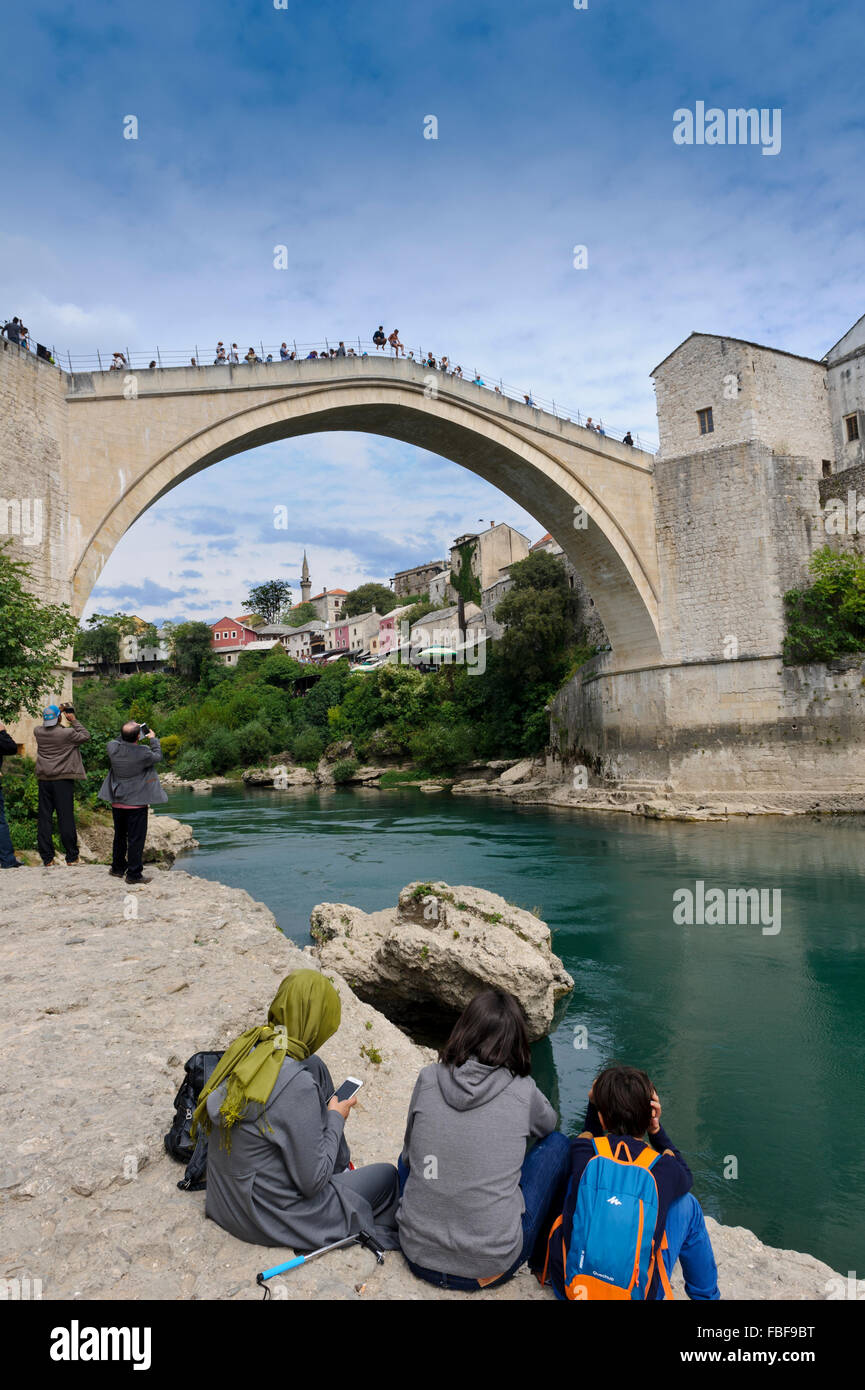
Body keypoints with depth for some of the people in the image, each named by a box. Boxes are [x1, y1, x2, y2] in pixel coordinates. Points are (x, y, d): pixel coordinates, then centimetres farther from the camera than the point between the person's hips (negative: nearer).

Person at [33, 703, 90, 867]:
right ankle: (72, 857, 7)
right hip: (63, 780, -3)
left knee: (44, 818, 7)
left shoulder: (38, 731, 0)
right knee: (66, 818, 2)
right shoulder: (67, 733, -12)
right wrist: (73, 720, 5)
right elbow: (85, 736, 2)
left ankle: (47, 859, 9)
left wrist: (57, 711, 21)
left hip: (44, 780, 4)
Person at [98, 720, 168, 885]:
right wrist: (153, 739, 12)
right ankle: (134, 873, 6)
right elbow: (158, 756, -1)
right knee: (136, 838, 3)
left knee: (119, 836, 20)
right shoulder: (143, 753, -22)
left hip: (117, 802, 5)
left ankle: (118, 868, 33)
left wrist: (126, 735, 10)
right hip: (136, 803, -5)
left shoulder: (113, 748, -12)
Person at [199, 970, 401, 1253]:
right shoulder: (296, 1084, -32)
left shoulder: (245, 1046, -10)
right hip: (272, 1218, -7)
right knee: (387, 1175, 13)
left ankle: (341, 1169, 29)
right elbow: (312, 1181, -23)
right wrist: (336, 1119, -9)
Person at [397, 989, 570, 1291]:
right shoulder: (523, 1093, -11)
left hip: (419, 1256, 3)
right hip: (493, 1265, -2)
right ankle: (541, 1256, 29)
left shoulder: (428, 1079, -7)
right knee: (556, 1144, 15)